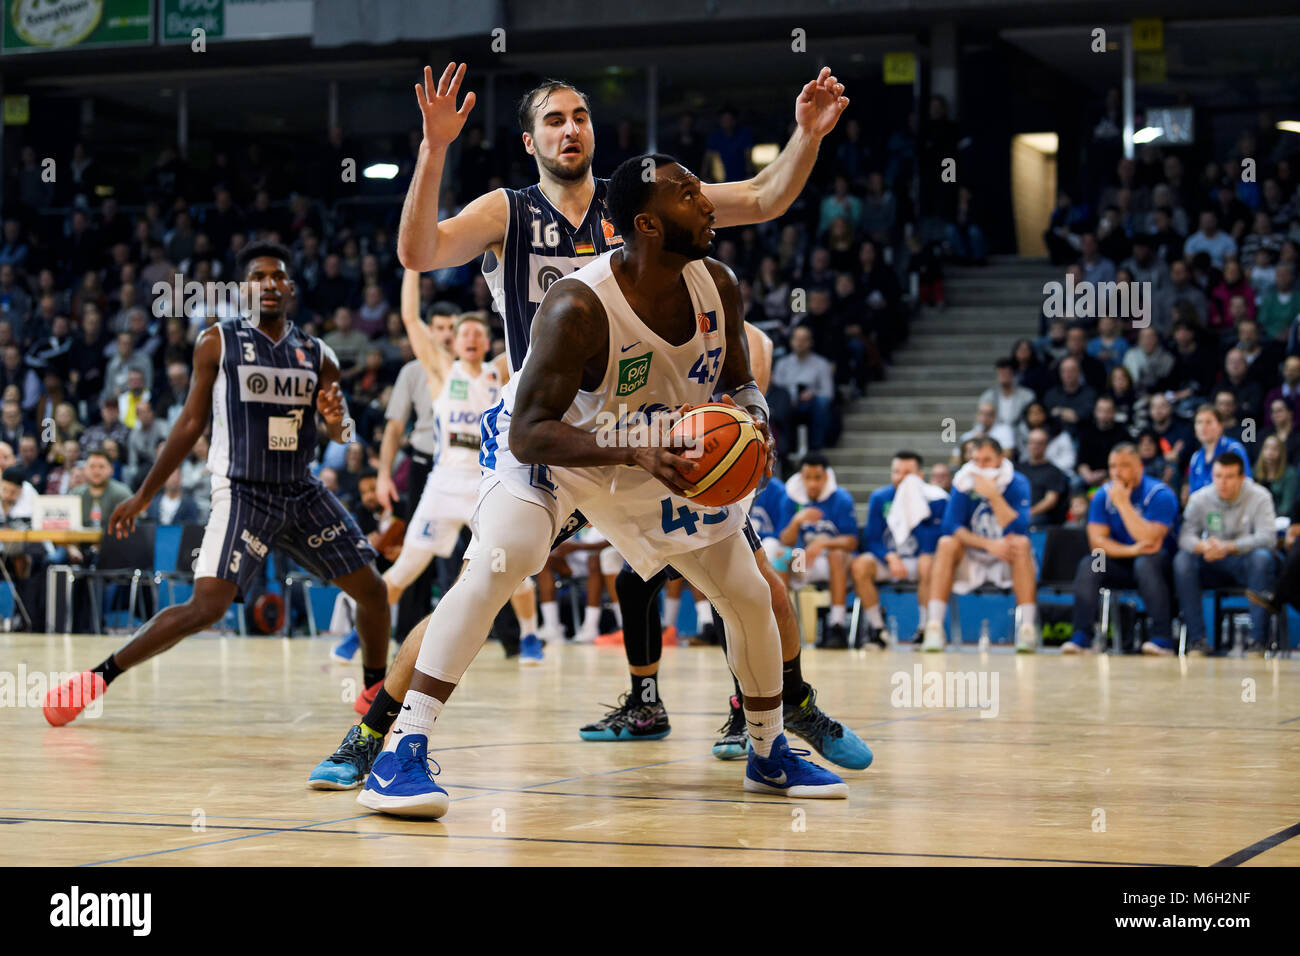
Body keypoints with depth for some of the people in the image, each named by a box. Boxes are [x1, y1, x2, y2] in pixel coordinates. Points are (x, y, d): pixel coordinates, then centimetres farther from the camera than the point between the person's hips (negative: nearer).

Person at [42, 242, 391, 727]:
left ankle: (377, 691, 25)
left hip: (303, 494, 5)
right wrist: (143, 495, 6)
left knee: (372, 589, 3)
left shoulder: (316, 354, 8)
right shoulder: (218, 342, -1)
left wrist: (337, 418, -17)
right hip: (243, 495, -4)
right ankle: (97, 678, -11)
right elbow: (191, 423, 5)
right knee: (206, 607, -20)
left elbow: (343, 432, 9)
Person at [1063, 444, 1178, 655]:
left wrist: (1123, 503, -26)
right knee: (1088, 565, -24)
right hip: (1121, 564, 4)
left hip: (1157, 562, -4)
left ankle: (1161, 637, -37)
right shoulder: (1103, 495, 0)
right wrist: (1131, 550, -23)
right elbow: (1096, 541, -8)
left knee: (1145, 563, -37)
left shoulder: (1160, 494, -14)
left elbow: (1150, 541, -26)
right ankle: (1081, 636, -26)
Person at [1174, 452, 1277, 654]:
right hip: (1212, 568, 2)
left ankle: (1258, 638, -32)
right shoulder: (1200, 499, -2)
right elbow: (1185, 536, -11)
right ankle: (1196, 638, -26)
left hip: (1245, 564, -2)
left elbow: (1267, 537, -21)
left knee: (1262, 557, -35)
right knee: (1182, 559, -26)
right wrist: (1202, 546, -36)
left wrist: (1228, 547, -35)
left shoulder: (1259, 497, -9)